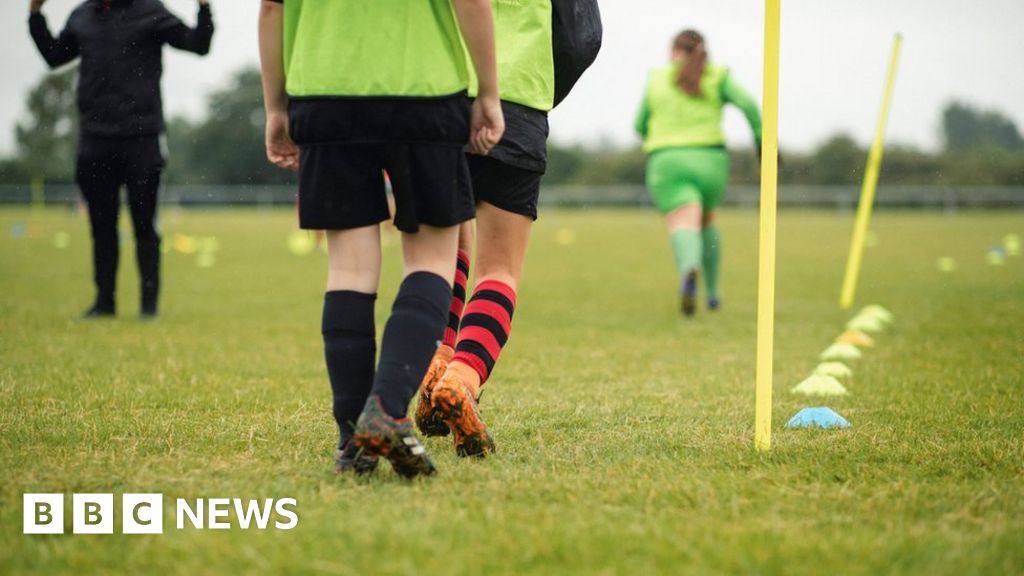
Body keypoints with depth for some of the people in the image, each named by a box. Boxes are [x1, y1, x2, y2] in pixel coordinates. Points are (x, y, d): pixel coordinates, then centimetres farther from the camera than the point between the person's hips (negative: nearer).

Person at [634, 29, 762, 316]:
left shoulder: (657, 79, 13)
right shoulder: (717, 77, 8)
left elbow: (640, 126, 20)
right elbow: (747, 103, -9)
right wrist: (763, 139, -5)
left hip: (667, 163, -1)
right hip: (710, 161, 2)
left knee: (684, 226, -18)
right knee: (706, 220, 28)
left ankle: (690, 270, -52)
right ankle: (712, 293, 33)